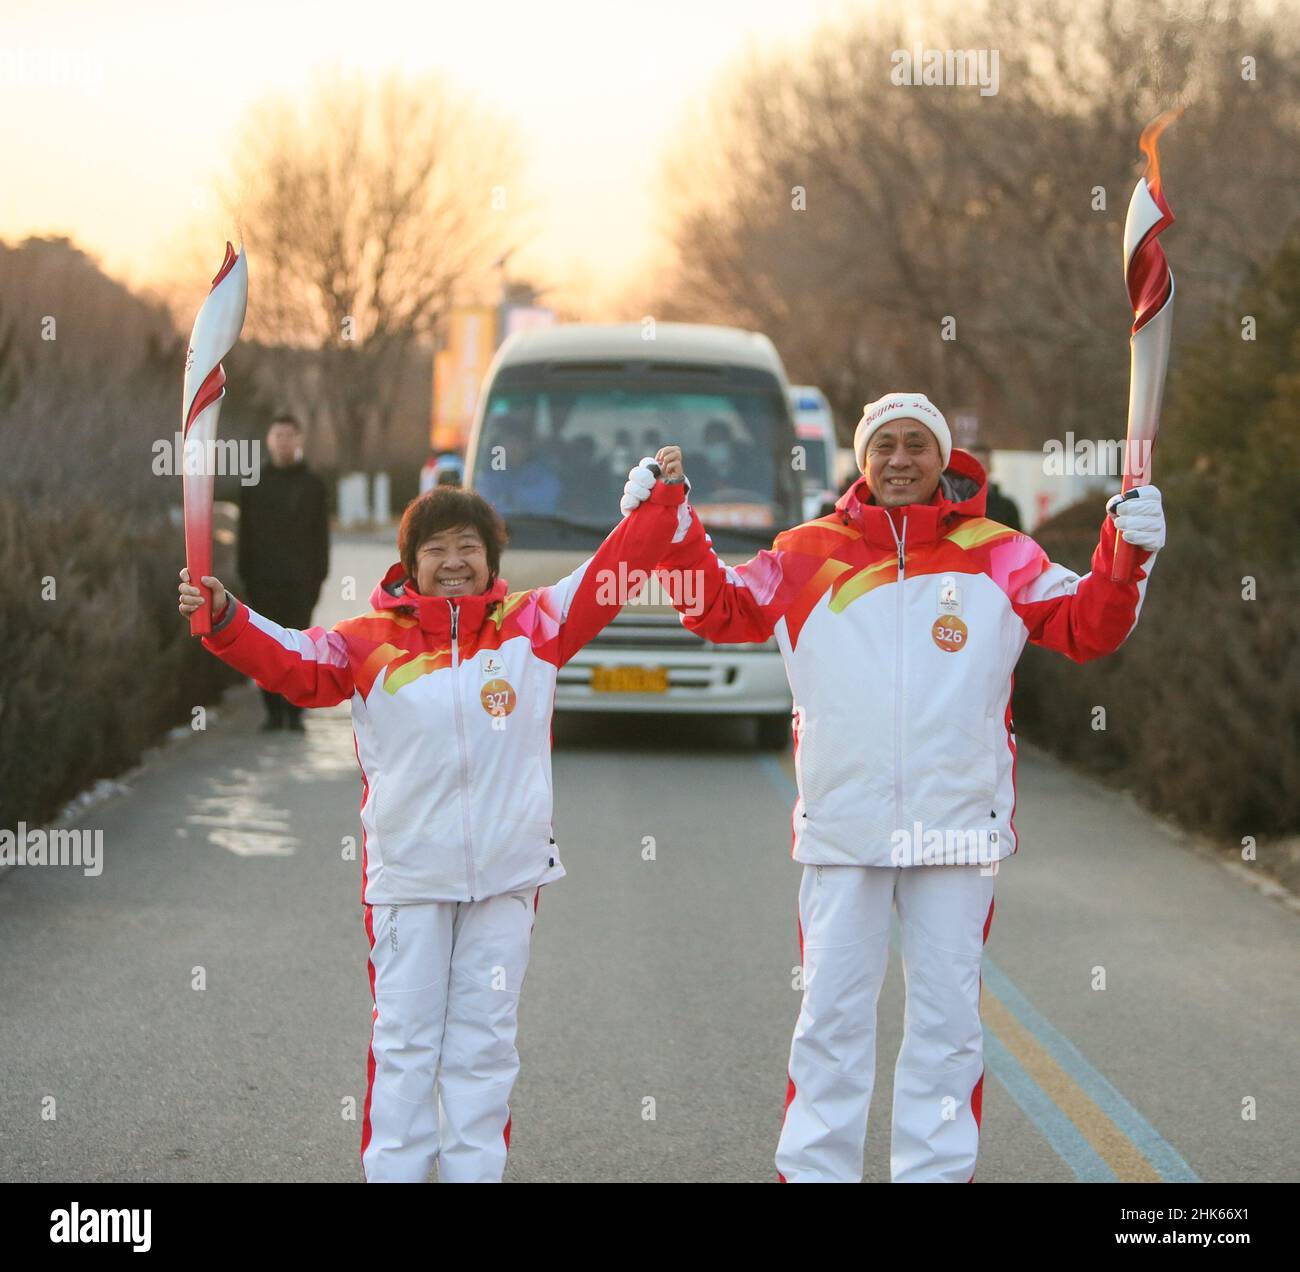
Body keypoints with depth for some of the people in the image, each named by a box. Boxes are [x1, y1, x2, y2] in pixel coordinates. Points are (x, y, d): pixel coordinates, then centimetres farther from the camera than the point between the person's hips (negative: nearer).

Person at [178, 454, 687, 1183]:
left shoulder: (531, 625, 4)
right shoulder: (372, 643, -1)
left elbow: (609, 575, 4)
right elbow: (291, 662, -10)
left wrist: (660, 495, -2)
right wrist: (223, 616, -24)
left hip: (505, 875, 1)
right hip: (407, 876, -1)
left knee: (485, 1040, 9)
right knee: (405, 1040, 5)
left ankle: (477, 1171, 16)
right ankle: (393, 1171, 11)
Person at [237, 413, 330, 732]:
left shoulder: (312, 485, 7)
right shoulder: (254, 485, 9)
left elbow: (321, 536, 6)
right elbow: (245, 534, 8)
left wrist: (318, 578, -2)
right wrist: (245, 575, 1)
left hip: (299, 580, -1)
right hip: (264, 580, 1)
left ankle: (295, 713, 1)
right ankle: (273, 711, 7)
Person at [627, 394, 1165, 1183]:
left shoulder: (998, 557, 4)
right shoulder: (808, 555, 6)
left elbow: (1085, 629, 2)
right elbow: (718, 612, 10)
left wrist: (1127, 556, -14)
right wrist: (677, 532, -3)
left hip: (959, 825, 0)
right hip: (842, 826, 0)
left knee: (948, 1013, 7)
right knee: (832, 1013, 5)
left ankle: (937, 1170, 16)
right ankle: (814, 1170, 13)